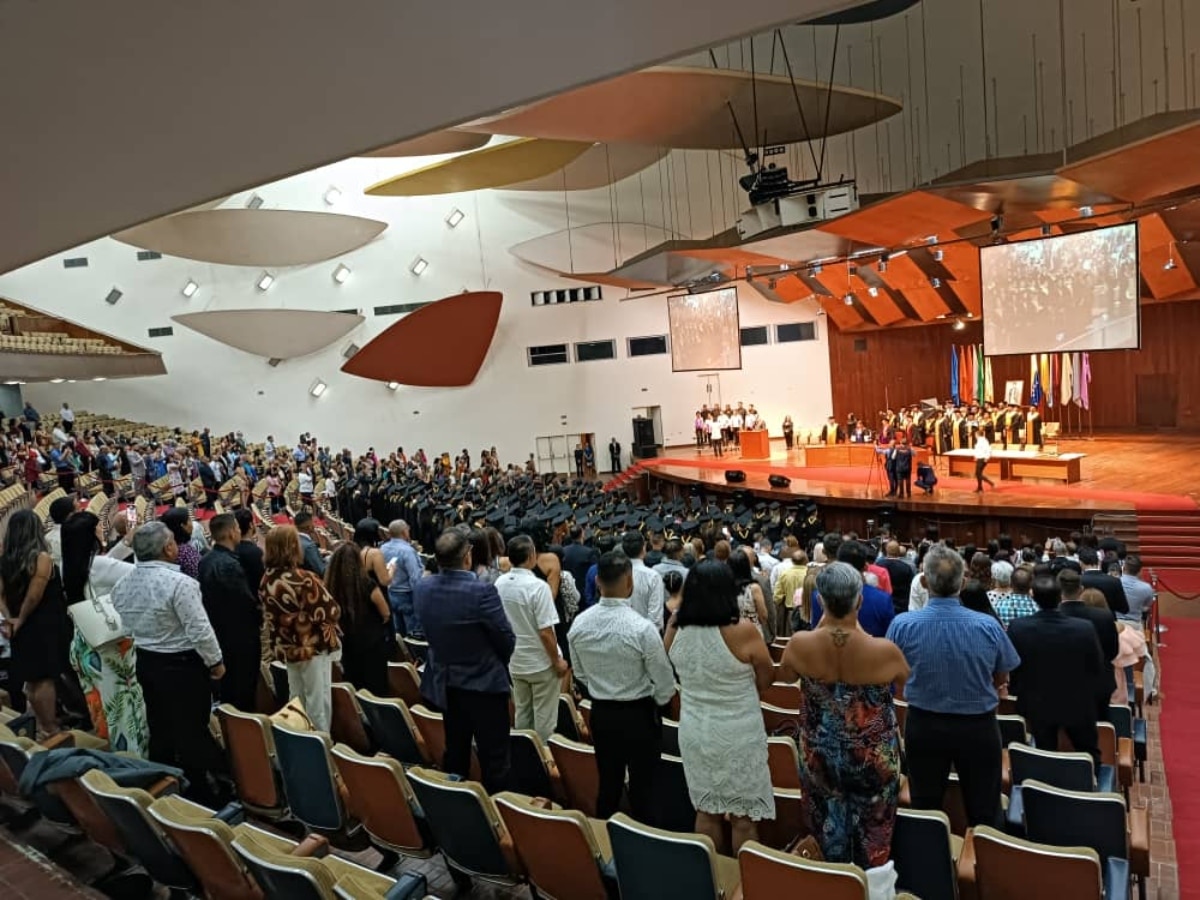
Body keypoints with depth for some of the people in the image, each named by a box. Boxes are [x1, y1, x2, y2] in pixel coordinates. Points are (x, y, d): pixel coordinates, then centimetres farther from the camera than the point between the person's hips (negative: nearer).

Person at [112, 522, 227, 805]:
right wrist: (216, 662, -9)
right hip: (183, 665, -7)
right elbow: (200, 630, -22)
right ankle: (199, 795, 14)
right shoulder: (179, 583, -23)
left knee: (160, 731, 19)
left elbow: (126, 627, 11)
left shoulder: (123, 584, 1)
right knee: (192, 732, 4)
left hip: (146, 662, 7)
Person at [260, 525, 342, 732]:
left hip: (285, 647, 7)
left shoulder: (266, 580, -3)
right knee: (318, 701, 5)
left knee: (296, 700, 20)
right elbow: (331, 612, -19)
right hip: (313, 647, -7)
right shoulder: (303, 579, -25)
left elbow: (269, 614, 10)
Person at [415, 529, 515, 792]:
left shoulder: (421, 588, -7)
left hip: (444, 683, 6)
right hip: (484, 683, -6)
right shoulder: (482, 591, -25)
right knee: (494, 761, 6)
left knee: (455, 754, 20)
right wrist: (498, 662, 6)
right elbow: (507, 640, -14)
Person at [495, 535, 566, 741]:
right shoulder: (537, 586, -24)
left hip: (515, 661, 6)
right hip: (541, 662, -6)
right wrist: (557, 661, -9)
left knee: (522, 713, 19)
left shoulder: (499, 583, -5)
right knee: (544, 717, 8)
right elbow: (545, 632, -23)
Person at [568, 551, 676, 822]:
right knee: (642, 790, 9)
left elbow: (581, 675, 6)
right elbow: (666, 686, -15)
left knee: (607, 785, 19)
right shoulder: (642, 628, -25)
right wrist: (654, 703, 6)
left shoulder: (579, 624, -9)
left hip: (600, 713, 5)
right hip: (639, 716, -5)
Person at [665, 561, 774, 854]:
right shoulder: (743, 631, -21)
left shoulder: (675, 629, -8)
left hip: (693, 731, 4)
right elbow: (767, 679, -6)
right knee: (743, 816, 11)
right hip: (739, 735, -4)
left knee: (706, 811, 18)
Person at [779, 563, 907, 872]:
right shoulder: (885, 650, -26)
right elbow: (906, 684, -2)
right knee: (872, 830, 22)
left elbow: (785, 675, 3)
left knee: (829, 827, 24)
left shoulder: (800, 644, -21)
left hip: (820, 754, 2)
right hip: (874, 757, -1)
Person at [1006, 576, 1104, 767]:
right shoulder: (1085, 629, -24)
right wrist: (1092, 699, 9)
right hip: (1077, 705, 0)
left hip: (1037, 705, 1)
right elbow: (1097, 669, -10)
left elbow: (1010, 667, -8)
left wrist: (1019, 692, 11)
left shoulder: (1017, 628, -22)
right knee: (1089, 756, 24)